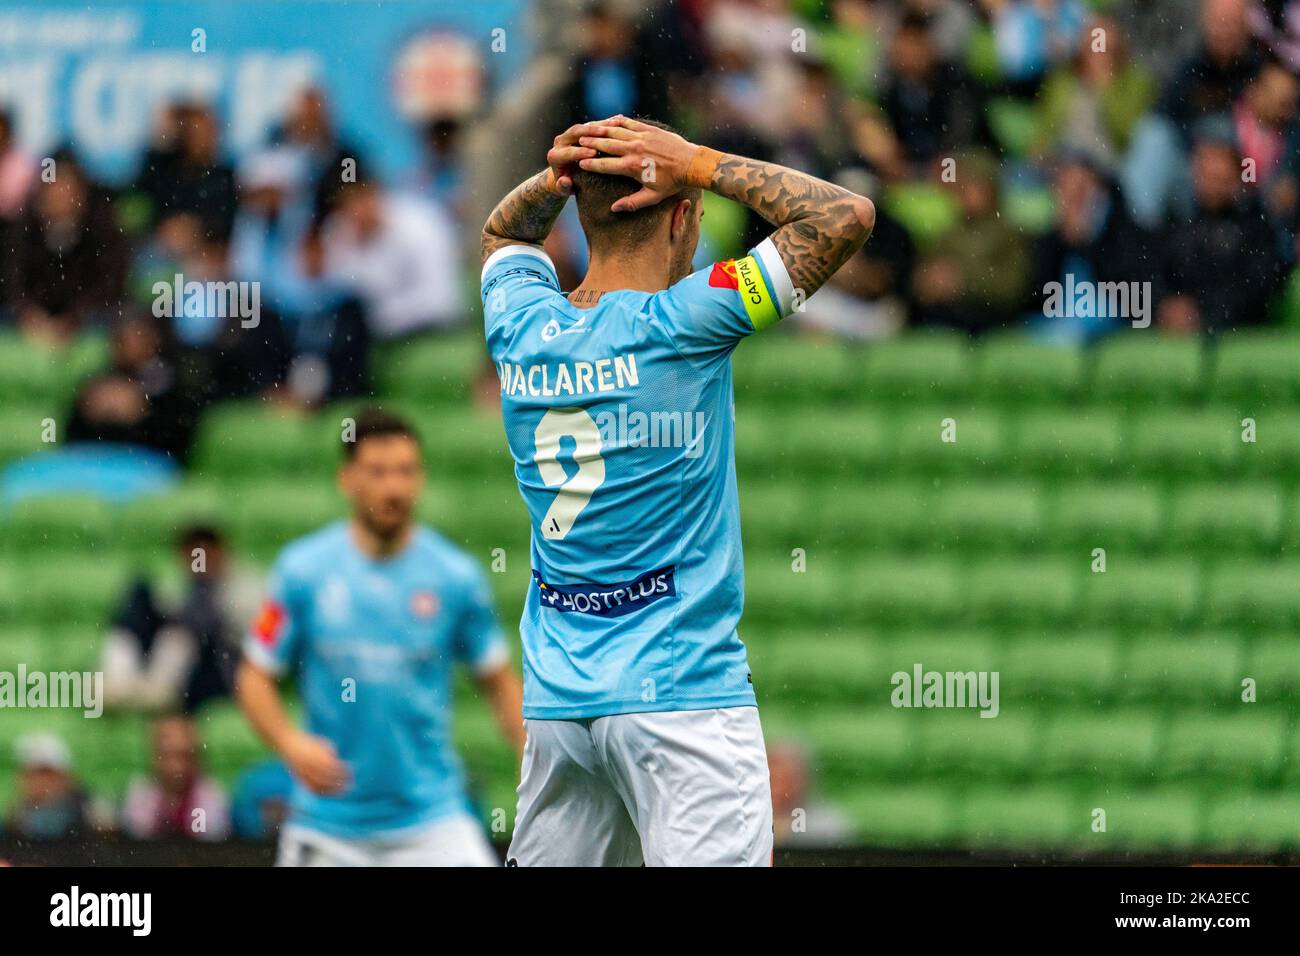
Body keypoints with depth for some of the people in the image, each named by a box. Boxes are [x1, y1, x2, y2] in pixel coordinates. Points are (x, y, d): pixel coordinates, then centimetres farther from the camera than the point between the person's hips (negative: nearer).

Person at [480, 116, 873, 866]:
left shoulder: (521, 327, 6)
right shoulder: (679, 324, -11)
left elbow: (504, 235, 31)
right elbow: (848, 216, -9)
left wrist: (555, 181, 11)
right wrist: (700, 165, -4)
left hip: (556, 703, 6)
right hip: (683, 689, -6)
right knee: (718, 859, -10)